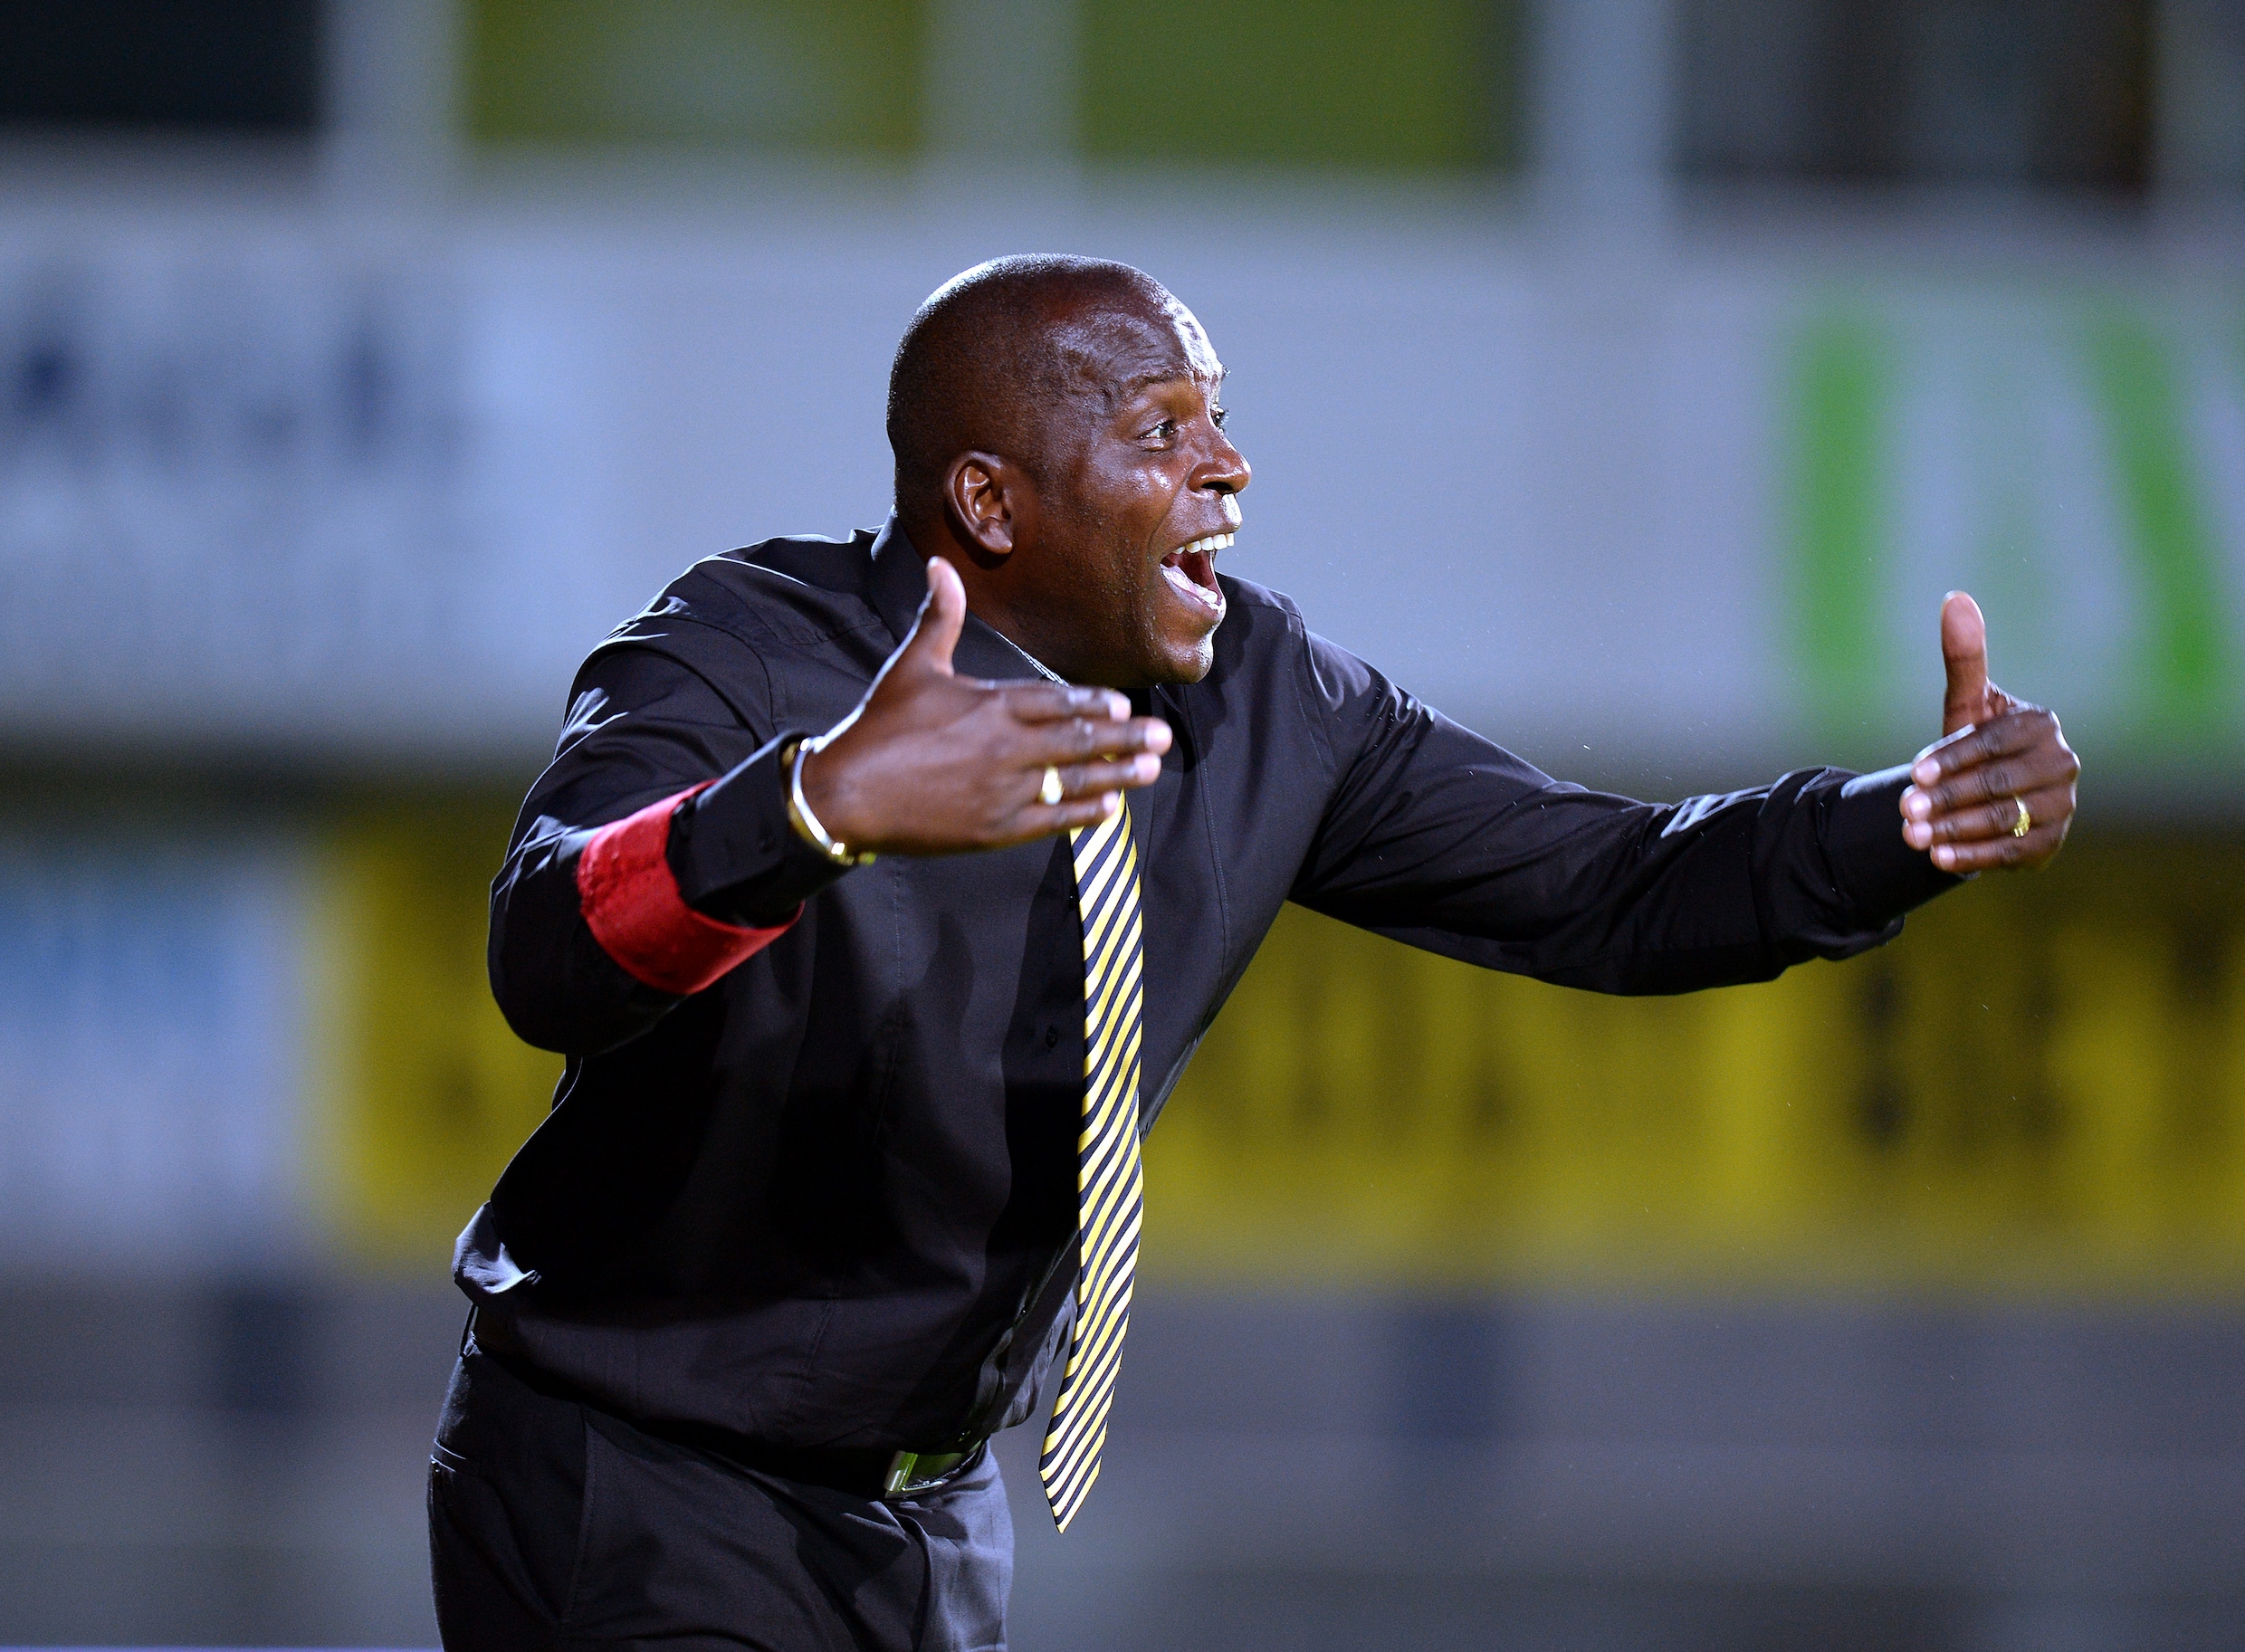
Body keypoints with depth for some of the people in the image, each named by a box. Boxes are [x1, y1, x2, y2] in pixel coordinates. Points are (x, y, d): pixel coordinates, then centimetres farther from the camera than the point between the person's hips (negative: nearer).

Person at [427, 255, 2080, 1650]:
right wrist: (822, 804, -57)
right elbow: (549, 957, -38)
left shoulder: (1262, 700, -2)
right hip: (645, 1504, -6)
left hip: (935, 1510, 6)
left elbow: (1603, 892, 2)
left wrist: (1918, 819, -16)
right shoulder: (741, 663, -20)